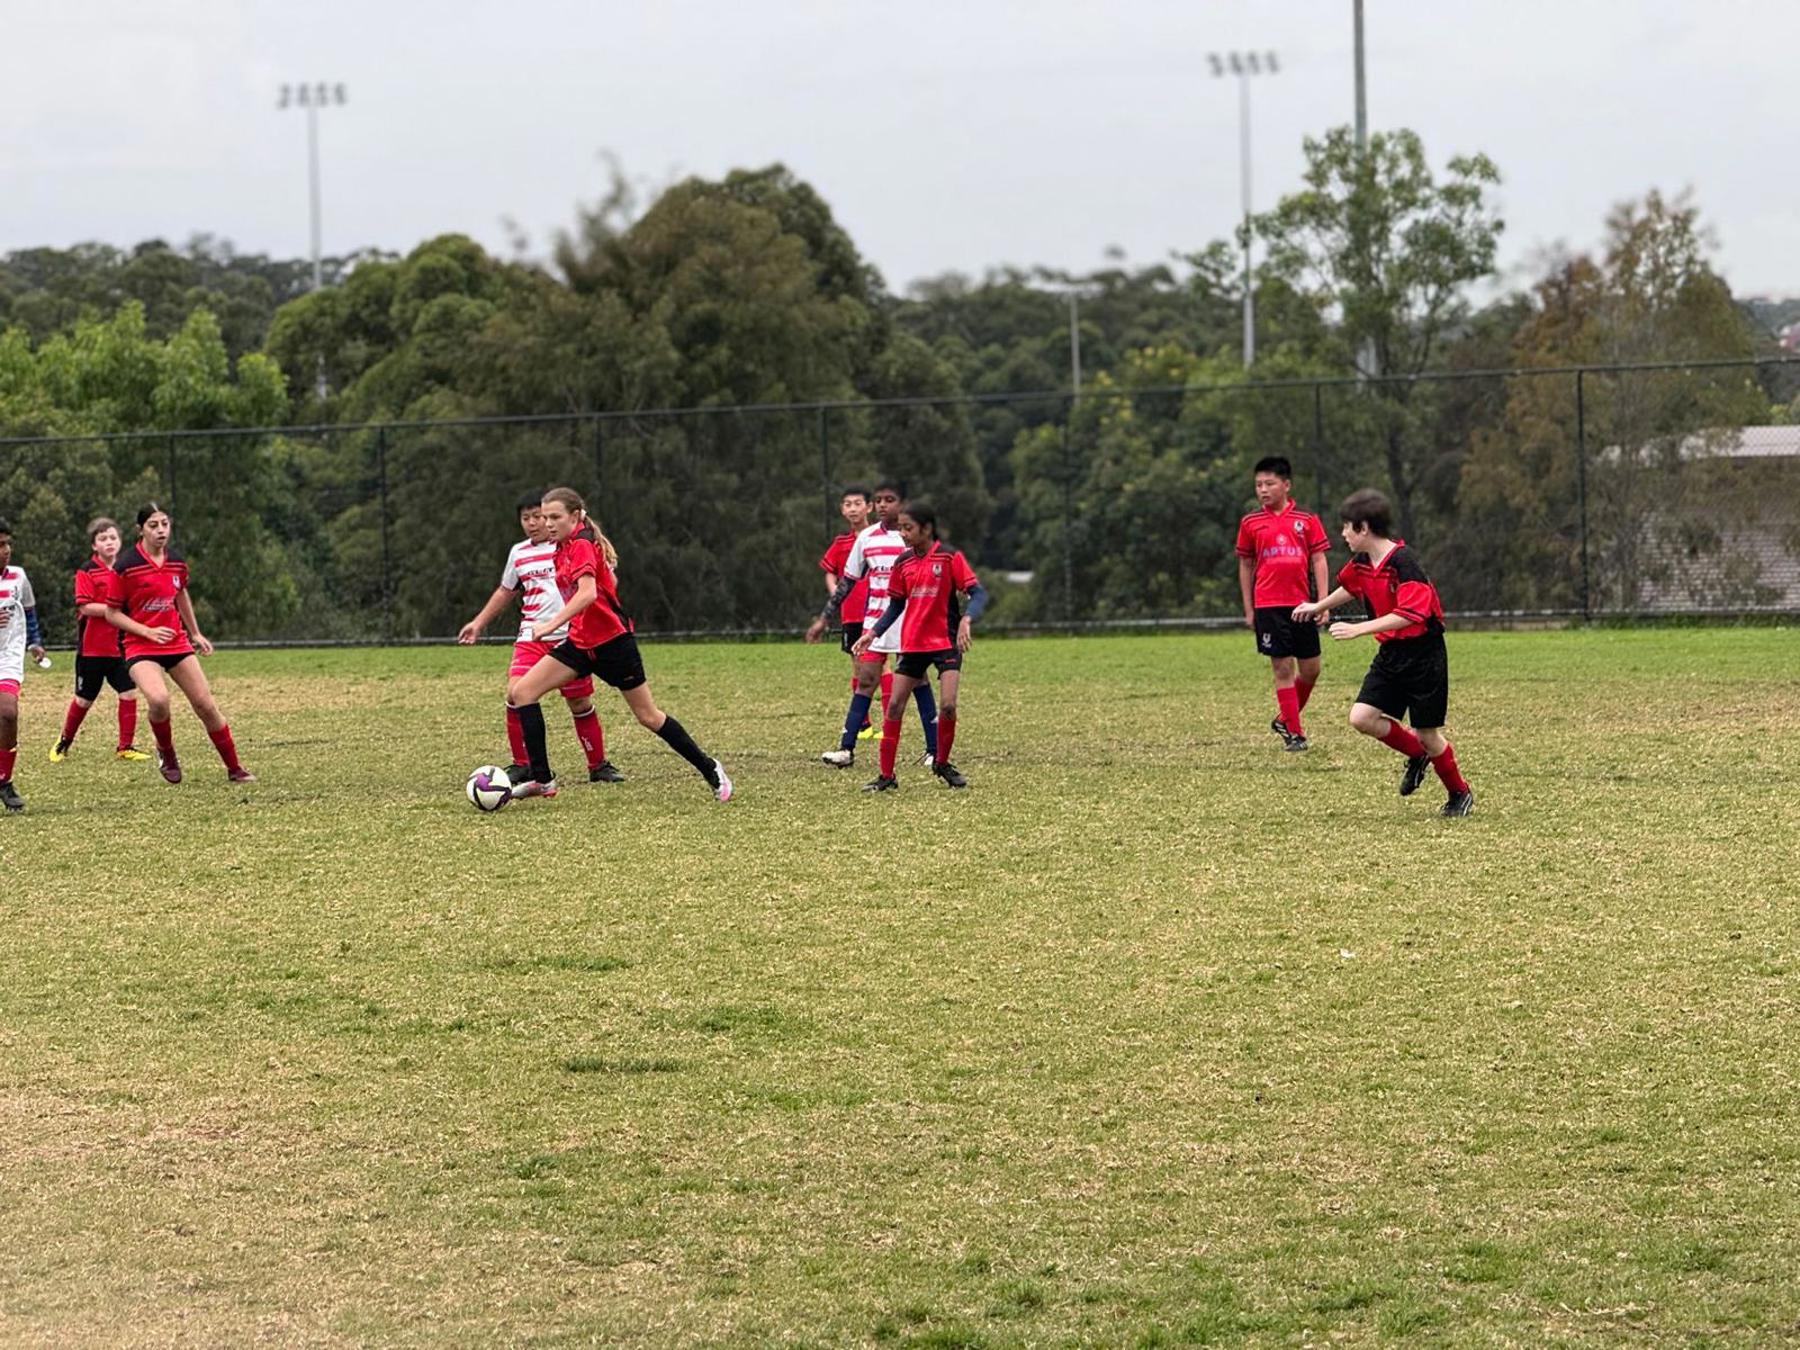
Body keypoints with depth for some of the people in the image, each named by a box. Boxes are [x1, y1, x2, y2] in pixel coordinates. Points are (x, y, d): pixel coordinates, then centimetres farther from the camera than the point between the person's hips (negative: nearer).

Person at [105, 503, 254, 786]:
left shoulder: (177, 562, 4)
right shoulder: (126, 566, -12)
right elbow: (112, 613, -7)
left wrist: (195, 633, 29)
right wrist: (148, 631, -18)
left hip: (177, 643, 5)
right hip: (141, 647, -5)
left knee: (207, 706, 3)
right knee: (159, 699, -30)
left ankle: (235, 769, 17)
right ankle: (165, 751, 0)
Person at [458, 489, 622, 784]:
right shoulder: (519, 553, 12)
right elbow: (505, 591, 28)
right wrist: (478, 623, 28)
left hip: (569, 636, -3)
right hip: (531, 636, 3)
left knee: (580, 702, 2)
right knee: (515, 694, -14)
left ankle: (599, 765, 18)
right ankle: (521, 765, -3)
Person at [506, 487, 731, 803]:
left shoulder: (582, 545, -17)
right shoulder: (565, 547, 9)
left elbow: (587, 593, -31)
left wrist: (552, 624, -37)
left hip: (611, 641, -9)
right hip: (581, 643, 9)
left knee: (648, 717, 1)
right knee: (522, 692, -6)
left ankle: (710, 769, 18)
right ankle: (542, 780, -7)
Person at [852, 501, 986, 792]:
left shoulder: (950, 557, -10)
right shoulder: (903, 563, 5)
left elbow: (978, 594, -13)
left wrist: (966, 620, -31)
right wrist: (873, 633, 3)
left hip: (946, 642, -4)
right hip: (912, 644, 4)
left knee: (948, 705, -15)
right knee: (894, 707, 0)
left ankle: (942, 763, 10)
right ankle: (887, 776, 6)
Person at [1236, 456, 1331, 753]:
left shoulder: (1307, 520, 3)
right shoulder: (1250, 523, 5)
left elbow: (1319, 562, 5)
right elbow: (1245, 566, 10)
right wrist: (1248, 610, 7)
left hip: (1301, 603, 1)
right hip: (1268, 606, -1)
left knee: (1310, 669, 4)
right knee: (1283, 668, -4)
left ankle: (1284, 719, 25)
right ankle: (1294, 733, 1)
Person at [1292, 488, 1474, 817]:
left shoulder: (1403, 563, -23)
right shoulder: (1361, 562, 3)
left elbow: (1407, 615, -31)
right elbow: (1351, 588, 27)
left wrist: (1358, 629, -35)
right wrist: (1318, 606, 38)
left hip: (1423, 654, -8)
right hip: (1391, 653, 8)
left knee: (1427, 732, 0)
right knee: (1362, 717, -5)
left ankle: (1460, 794, 22)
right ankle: (1417, 755, 18)